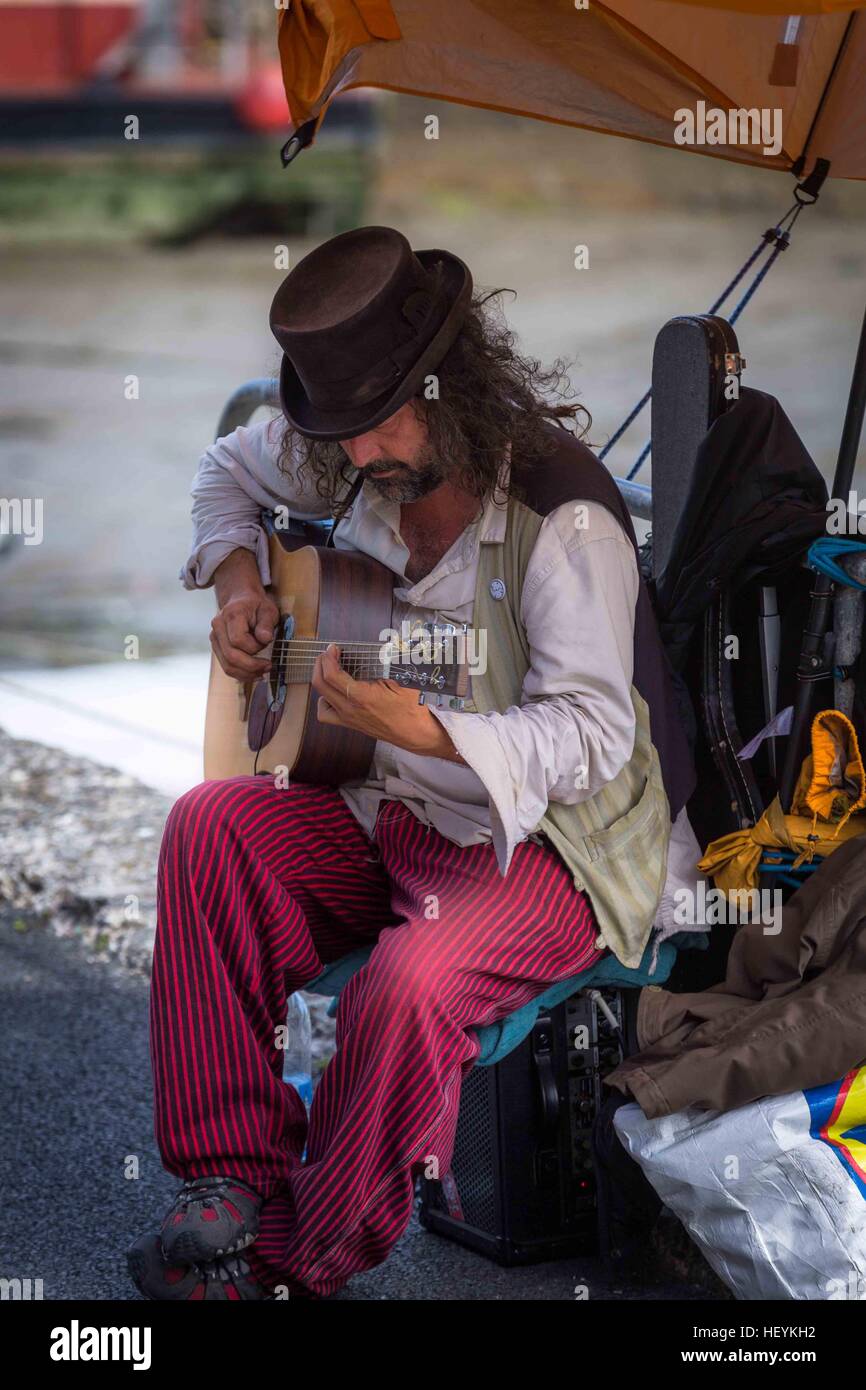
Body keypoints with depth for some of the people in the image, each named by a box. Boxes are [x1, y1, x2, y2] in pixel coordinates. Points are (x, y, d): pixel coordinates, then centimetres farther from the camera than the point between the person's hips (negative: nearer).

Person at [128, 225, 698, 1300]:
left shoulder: (562, 515, -21)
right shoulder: (353, 468, 1)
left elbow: (593, 732, -27)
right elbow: (228, 470, 24)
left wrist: (419, 728, -41)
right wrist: (236, 576, 4)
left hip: (548, 838, -7)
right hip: (389, 811, 7)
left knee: (414, 981, -35)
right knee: (210, 826, -20)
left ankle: (296, 1261, -12)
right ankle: (232, 1180, -17)